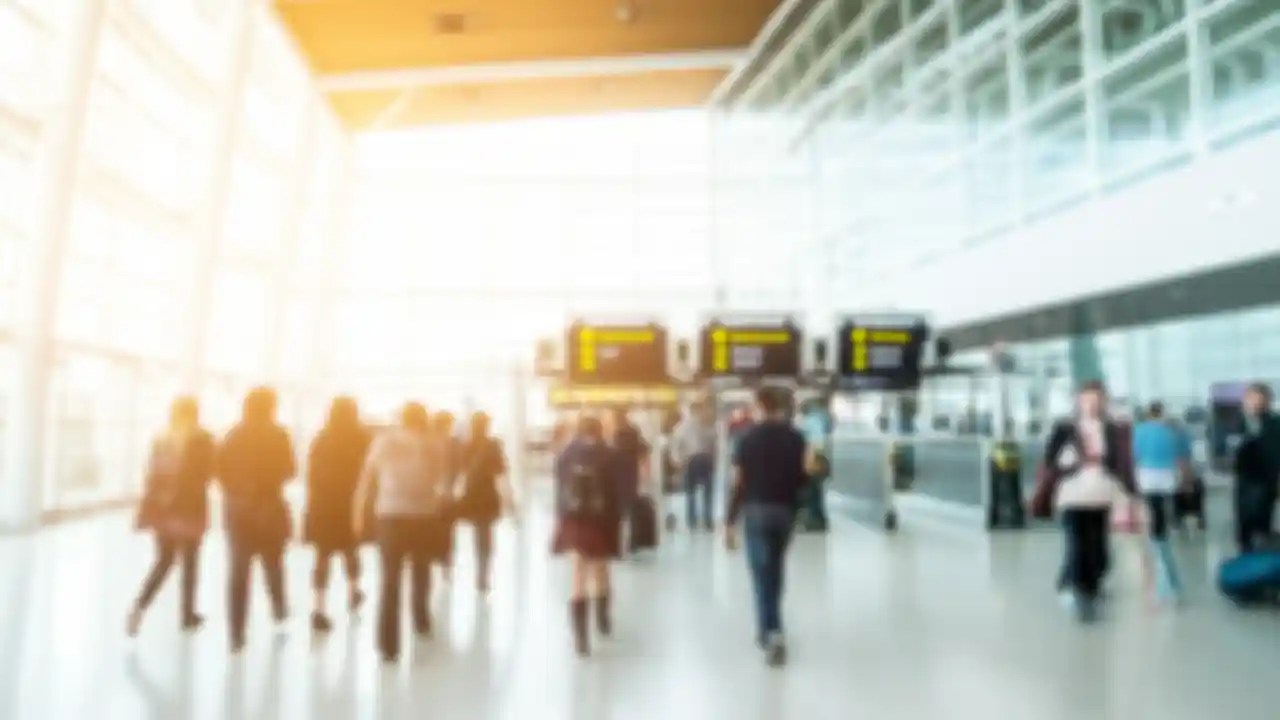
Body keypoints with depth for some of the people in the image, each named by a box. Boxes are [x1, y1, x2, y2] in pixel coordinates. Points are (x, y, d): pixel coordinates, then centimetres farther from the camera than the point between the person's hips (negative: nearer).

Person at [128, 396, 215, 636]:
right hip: (190, 506, -4)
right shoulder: (202, 439, -7)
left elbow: (152, 475, 4)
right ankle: (188, 614, 15)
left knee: (164, 559, 13)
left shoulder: (161, 439, 4)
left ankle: (140, 604, -7)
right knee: (189, 561, 9)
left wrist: (147, 511, 8)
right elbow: (207, 472, -9)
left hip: (161, 506, 4)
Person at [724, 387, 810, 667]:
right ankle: (769, 628, 29)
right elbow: (804, 476, -2)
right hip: (785, 509, 3)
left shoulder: (749, 438, -6)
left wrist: (730, 522, -3)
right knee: (776, 569, 19)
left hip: (756, 510, -3)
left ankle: (772, 633, -11)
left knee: (762, 572, -1)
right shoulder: (796, 438, 1)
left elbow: (739, 483, -7)